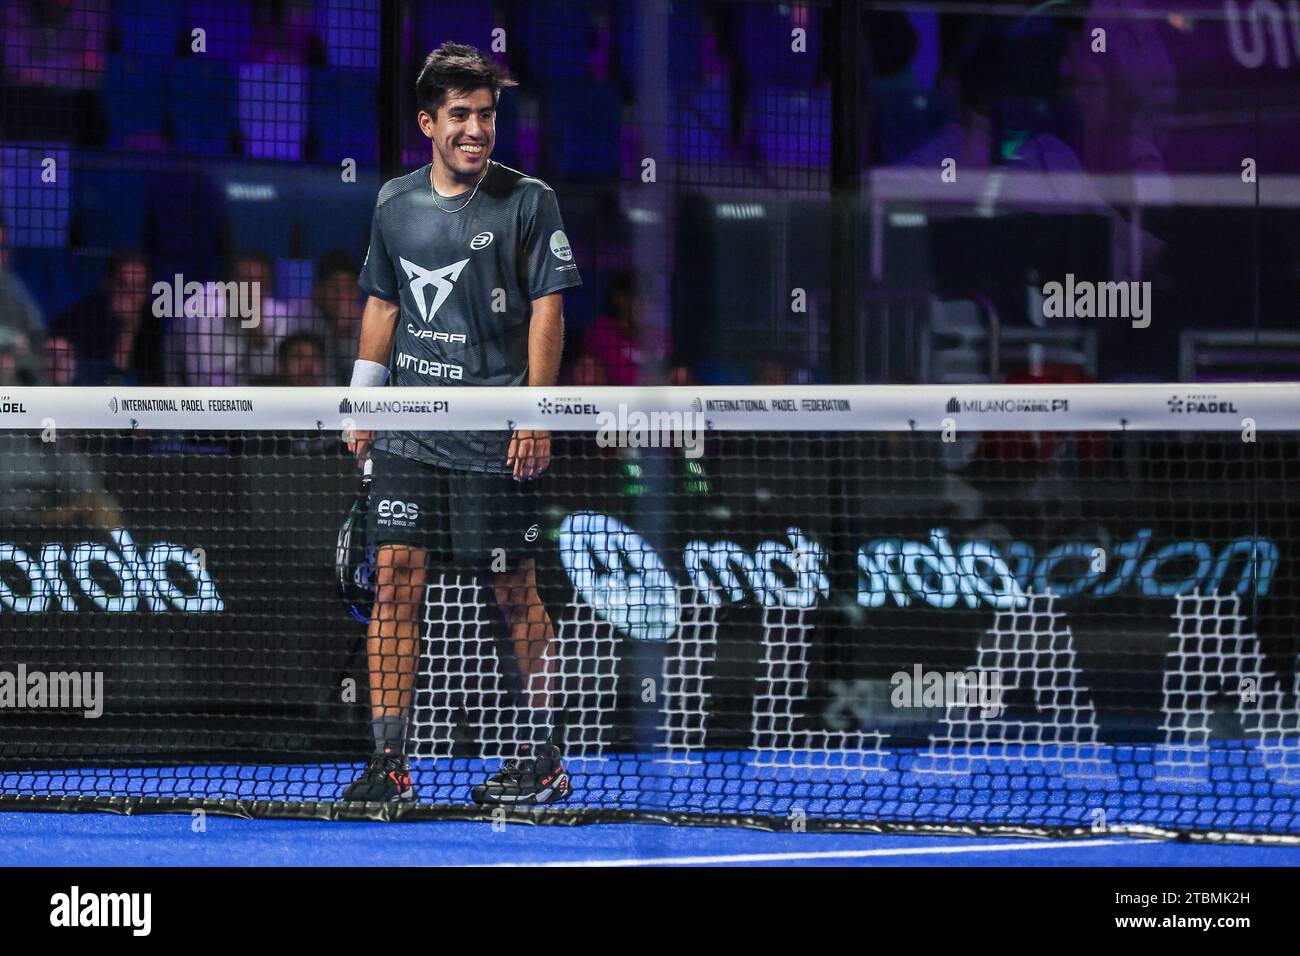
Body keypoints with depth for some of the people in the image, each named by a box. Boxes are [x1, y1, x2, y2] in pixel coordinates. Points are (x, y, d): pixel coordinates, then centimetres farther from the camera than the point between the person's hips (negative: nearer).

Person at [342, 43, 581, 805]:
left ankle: (545, 758, 15)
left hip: (496, 442, -3)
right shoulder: (395, 204, 10)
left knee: (515, 591, 3)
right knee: (395, 578, -5)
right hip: (408, 433, 4)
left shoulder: (529, 201, -2)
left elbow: (546, 310, -4)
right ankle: (390, 761, -5)